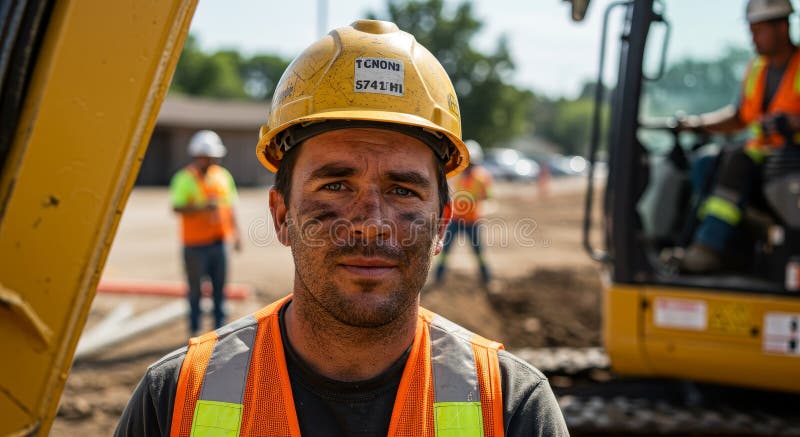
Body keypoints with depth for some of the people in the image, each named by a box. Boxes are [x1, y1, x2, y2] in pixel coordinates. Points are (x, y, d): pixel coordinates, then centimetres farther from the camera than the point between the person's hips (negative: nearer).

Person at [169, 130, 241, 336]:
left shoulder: (223, 176, 11)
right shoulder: (184, 178, -5)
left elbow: (229, 207, 17)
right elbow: (177, 208, -14)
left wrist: (235, 233, 13)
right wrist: (203, 208, -26)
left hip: (219, 241, 4)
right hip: (195, 244, -4)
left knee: (219, 286, 9)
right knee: (195, 288, 3)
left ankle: (220, 326, 18)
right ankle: (195, 330, 12)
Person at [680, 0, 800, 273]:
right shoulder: (757, 69, 16)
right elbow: (740, 118, 24)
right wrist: (700, 123, 9)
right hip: (761, 153, 7)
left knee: (739, 163, -32)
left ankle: (710, 245, -34)